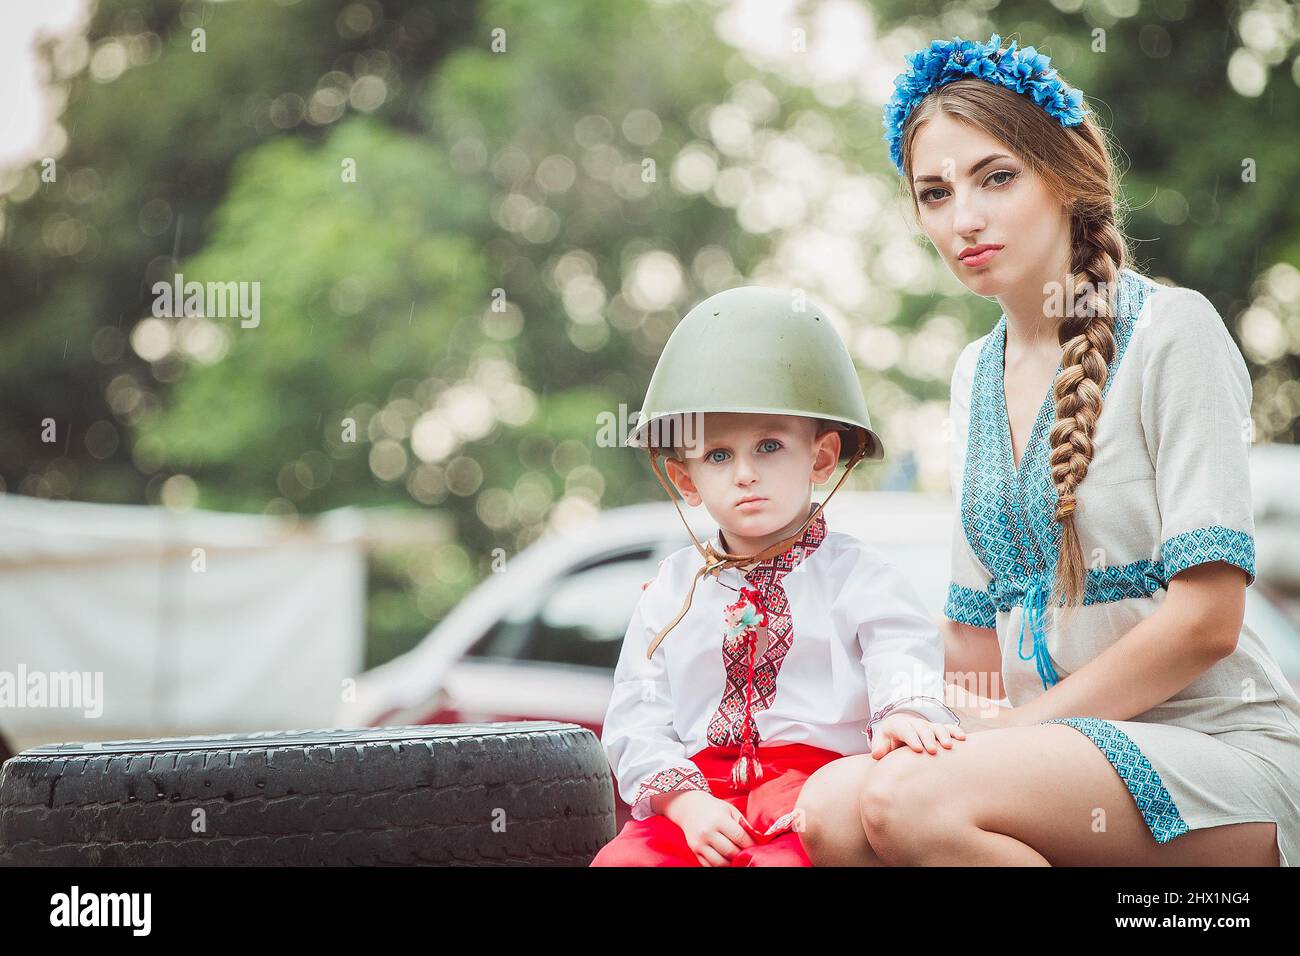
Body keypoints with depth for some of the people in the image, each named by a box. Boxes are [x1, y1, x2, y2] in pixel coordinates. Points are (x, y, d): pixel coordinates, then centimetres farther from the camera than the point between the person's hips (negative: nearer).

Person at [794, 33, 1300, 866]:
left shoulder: (1172, 329, -6)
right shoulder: (978, 374, 15)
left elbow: (1206, 618, -12)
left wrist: (1016, 730, -9)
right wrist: (969, 729, -4)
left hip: (1221, 749, -5)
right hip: (1059, 744, 5)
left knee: (915, 797, -31)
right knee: (831, 806, -25)